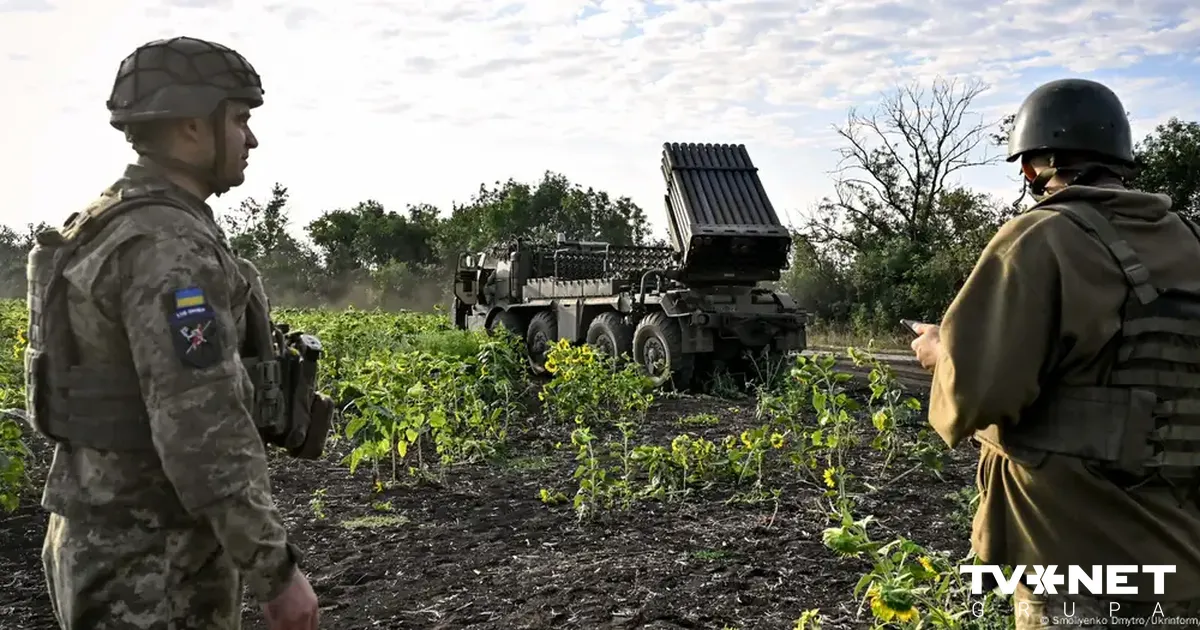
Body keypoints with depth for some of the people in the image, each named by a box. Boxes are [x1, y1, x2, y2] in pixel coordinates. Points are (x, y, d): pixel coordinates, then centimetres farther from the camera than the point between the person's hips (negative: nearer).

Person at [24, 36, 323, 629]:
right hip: (152, 567, -10)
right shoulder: (167, 244, -22)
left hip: (108, 540, 10)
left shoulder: (111, 229, 11)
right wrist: (277, 569, -21)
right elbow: (201, 427, -28)